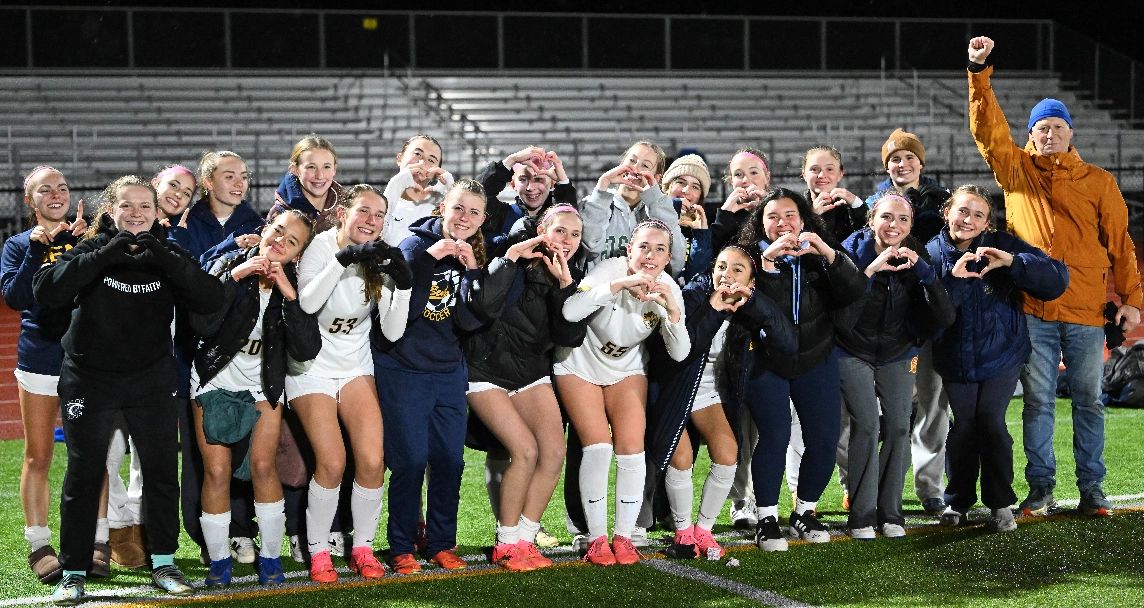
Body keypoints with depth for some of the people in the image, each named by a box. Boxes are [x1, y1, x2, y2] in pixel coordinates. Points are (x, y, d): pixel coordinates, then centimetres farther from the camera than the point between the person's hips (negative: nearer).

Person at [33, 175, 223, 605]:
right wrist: (104, 256, -30)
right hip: (89, 380, -2)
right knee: (83, 475, 3)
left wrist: (167, 260, -26)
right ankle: (73, 573, 12)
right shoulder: (92, 250, -5)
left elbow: (210, 300, -13)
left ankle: (163, 564, 19)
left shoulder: (166, 257, 1)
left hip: (151, 380, 2)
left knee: (162, 470, 5)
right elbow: (46, 291, -22)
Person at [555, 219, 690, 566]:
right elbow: (570, 312, -41)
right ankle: (596, 539, -3)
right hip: (581, 365, -3)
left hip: (627, 370, 3)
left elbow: (679, 354, -18)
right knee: (598, 447, -15)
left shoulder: (668, 289, -15)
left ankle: (624, 536, 4)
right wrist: (620, 284, -45)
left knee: (631, 449, -10)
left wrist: (672, 310, -33)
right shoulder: (611, 270, -26)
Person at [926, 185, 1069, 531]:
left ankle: (1000, 505, 7)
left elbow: (1058, 279, -19)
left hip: (1002, 353, -1)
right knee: (963, 426, 4)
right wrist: (953, 278, -33)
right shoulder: (932, 253, -7)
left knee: (991, 422, -6)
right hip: (956, 359, 1)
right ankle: (958, 502, 22)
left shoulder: (1004, 246, -9)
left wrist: (1013, 262, -32)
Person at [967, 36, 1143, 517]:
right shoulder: (1016, 171, 8)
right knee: (1037, 401, 4)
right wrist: (979, 74, -14)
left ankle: (1092, 489, 16)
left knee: (1088, 401, 7)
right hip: (1033, 309, 0)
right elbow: (988, 129, -4)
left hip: (1086, 310, 0)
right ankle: (1041, 489, 13)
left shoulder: (1098, 182, 7)